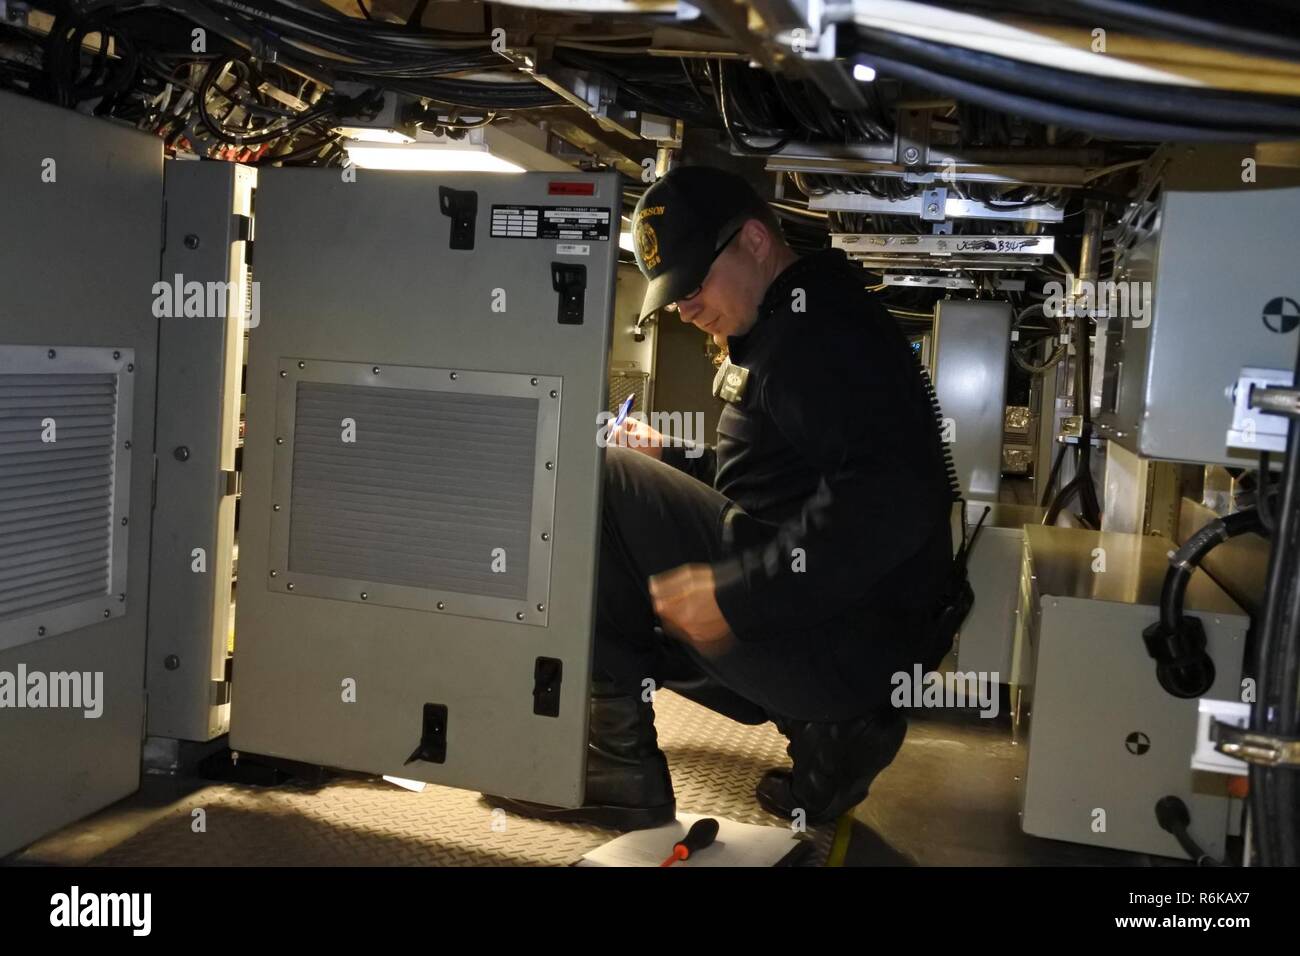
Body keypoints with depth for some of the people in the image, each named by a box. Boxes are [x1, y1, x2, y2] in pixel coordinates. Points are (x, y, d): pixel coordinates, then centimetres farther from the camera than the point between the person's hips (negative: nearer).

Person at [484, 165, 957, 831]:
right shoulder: (783, 333, 19)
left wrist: (738, 593, -26)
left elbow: (893, 499, -26)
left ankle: (619, 770, -6)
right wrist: (669, 460, 14)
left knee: (598, 484, -12)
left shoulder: (822, 327, -13)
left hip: (846, 644, -11)